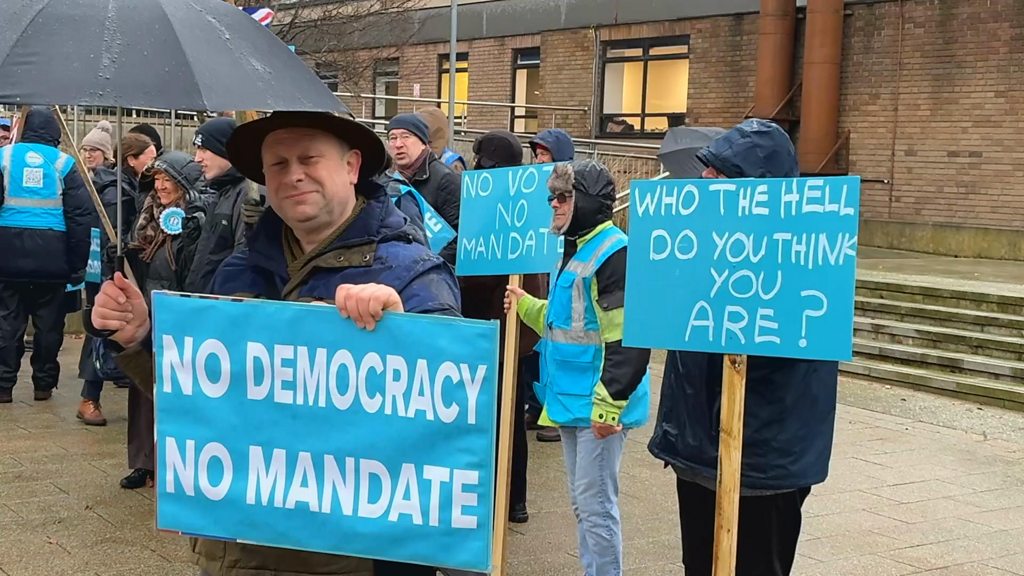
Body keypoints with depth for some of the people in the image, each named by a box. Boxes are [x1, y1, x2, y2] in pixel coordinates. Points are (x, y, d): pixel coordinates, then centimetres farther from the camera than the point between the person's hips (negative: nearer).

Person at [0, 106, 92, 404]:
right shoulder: (64, 163, 1)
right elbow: (81, 216, -2)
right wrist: (78, 264, 2)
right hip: (50, 256, -1)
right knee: (48, 323, 9)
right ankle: (44, 383, 14)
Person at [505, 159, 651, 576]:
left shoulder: (614, 253, -17)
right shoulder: (575, 249, 14)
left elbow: (627, 338, -23)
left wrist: (609, 404, -25)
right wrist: (526, 305, 11)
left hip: (597, 404, -10)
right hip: (571, 400, 10)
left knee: (595, 502, -4)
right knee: (581, 502, 17)